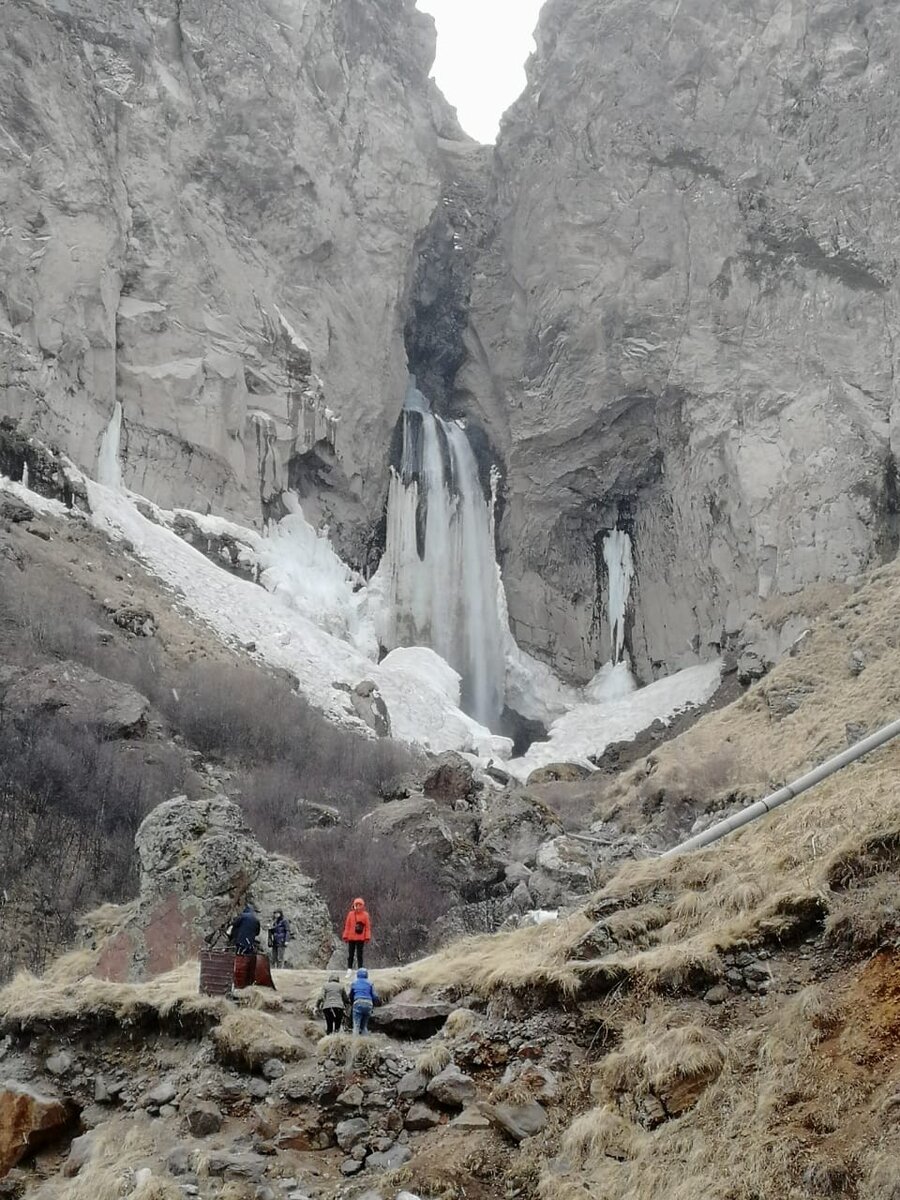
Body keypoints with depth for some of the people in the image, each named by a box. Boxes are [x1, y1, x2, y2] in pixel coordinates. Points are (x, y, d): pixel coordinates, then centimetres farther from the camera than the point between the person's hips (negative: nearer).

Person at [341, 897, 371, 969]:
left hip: (360, 938, -1)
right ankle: (349, 968, 15)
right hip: (351, 938, 1)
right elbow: (347, 926, 4)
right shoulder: (351, 914, 1)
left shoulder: (365, 915, -2)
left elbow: (368, 927, 0)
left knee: (359, 954, 5)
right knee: (350, 954, 7)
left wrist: (367, 937, -5)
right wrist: (345, 936, 1)